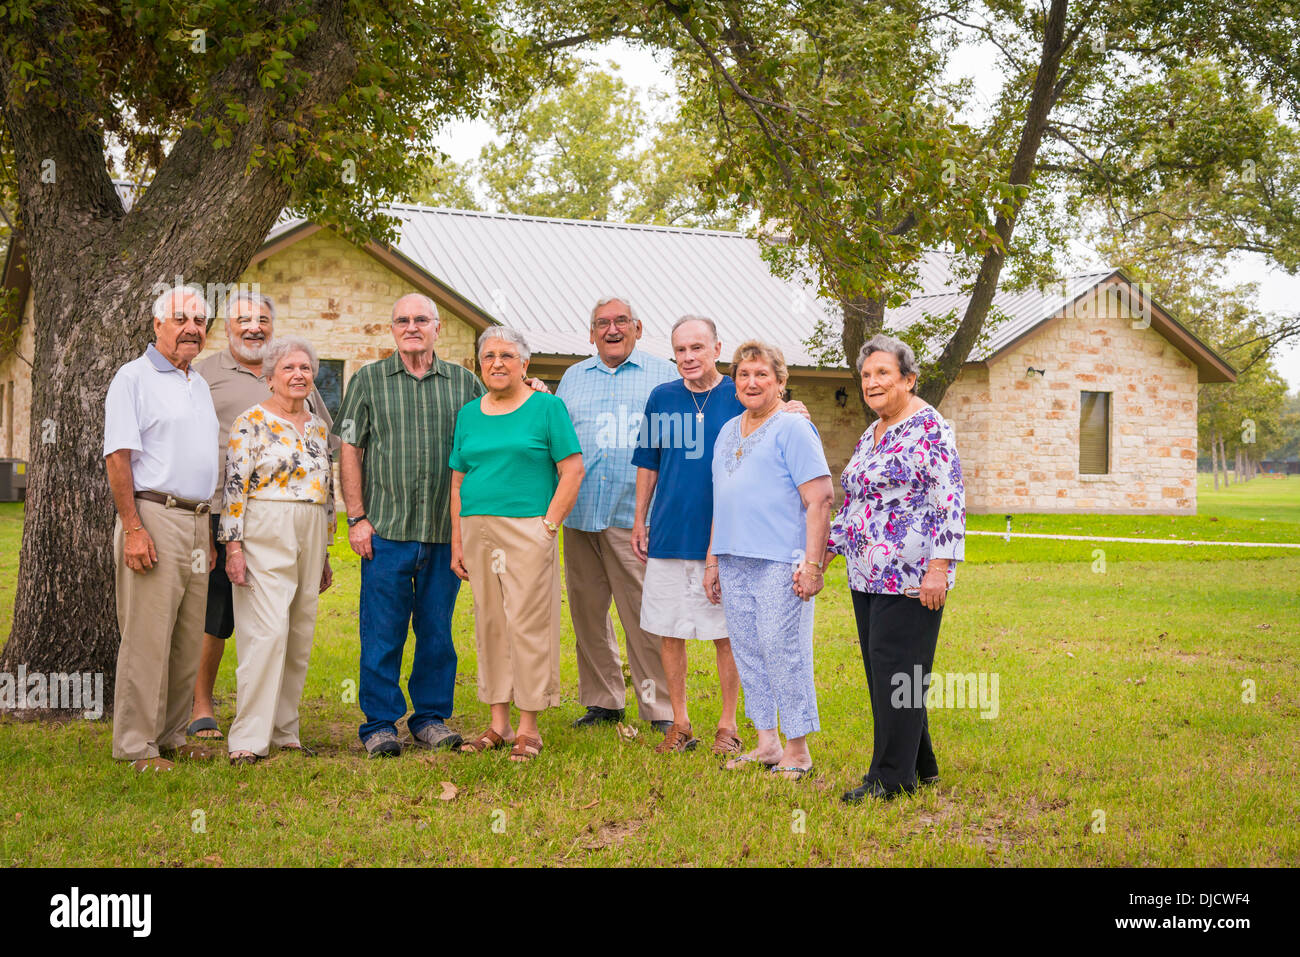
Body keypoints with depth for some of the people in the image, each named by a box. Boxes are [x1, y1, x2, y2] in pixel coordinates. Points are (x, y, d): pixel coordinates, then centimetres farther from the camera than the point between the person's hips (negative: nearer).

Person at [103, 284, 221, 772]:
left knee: (187, 639, 9)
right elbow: (118, 456, -11)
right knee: (146, 637, -7)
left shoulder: (199, 384, 19)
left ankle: (171, 735, 18)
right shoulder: (134, 377, -4)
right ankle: (136, 745, -2)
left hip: (196, 520, 8)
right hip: (153, 516, -8)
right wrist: (133, 528, -19)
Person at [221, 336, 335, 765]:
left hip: (310, 539, 6)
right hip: (264, 536, -6)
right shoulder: (252, 422, -3)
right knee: (268, 631, -13)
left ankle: (284, 730, 16)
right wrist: (233, 545, -14)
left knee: (300, 637, 7)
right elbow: (235, 485, -8)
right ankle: (248, 738, -11)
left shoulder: (319, 427, 15)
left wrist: (324, 553, 19)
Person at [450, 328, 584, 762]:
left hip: (527, 531, -5)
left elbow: (572, 470, -4)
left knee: (527, 624, -5)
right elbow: (458, 482, 16)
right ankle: (498, 723, 15)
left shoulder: (547, 408, 0)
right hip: (477, 531, 5)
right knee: (489, 625, 8)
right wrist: (457, 540, 8)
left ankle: (529, 727, 2)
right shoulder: (469, 415, 14)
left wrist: (549, 525, -11)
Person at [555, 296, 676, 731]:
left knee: (645, 615, -6)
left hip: (636, 516, -4)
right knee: (587, 610, 6)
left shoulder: (664, 375, 9)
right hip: (581, 514, 4)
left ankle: (660, 708, 1)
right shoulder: (573, 378, 19)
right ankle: (603, 701, 18)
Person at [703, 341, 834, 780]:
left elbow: (819, 500, -11)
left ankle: (797, 751, 2)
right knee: (748, 654, 10)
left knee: (784, 652, -7)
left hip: (779, 562, -8)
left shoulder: (792, 428, -5)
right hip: (734, 562, 8)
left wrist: (812, 563, -17)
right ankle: (767, 743, 19)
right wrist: (712, 560, 20)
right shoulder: (728, 431, 18)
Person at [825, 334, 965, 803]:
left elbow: (951, 503, -15)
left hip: (910, 575, -9)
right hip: (867, 574, 9)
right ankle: (920, 765, 20)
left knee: (896, 670, -6)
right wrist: (827, 548, 20)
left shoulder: (930, 429, -9)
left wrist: (939, 566, -21)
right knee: (880, 670, 10)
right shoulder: (870, 435, 17)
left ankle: (893, 777, 1)